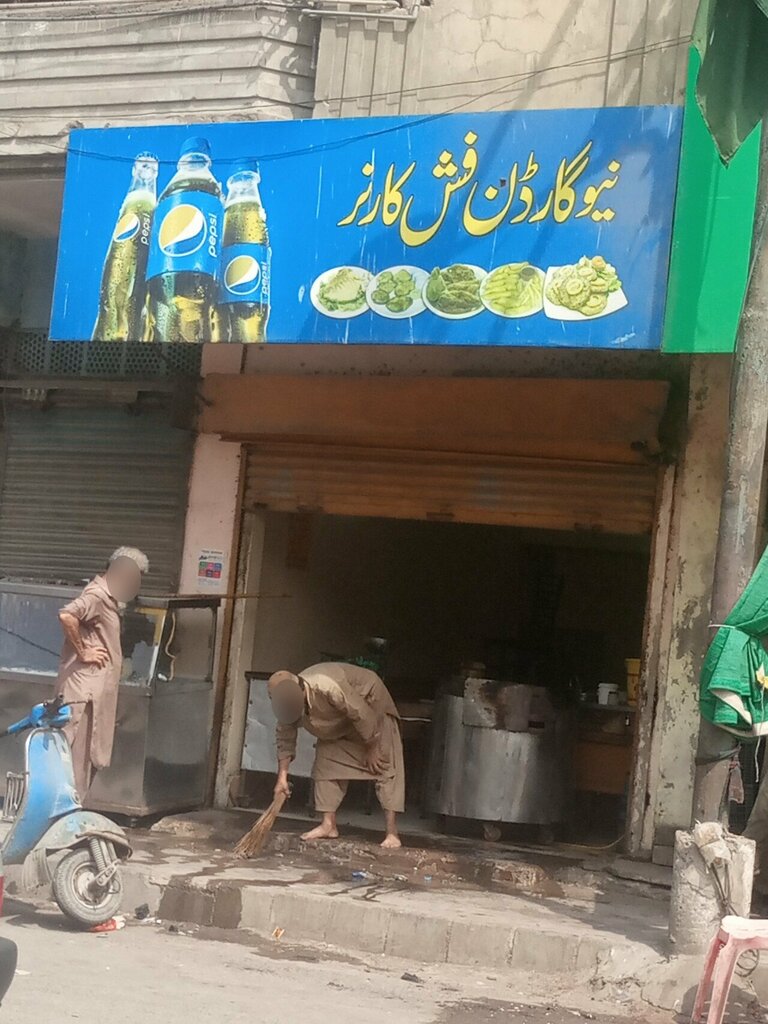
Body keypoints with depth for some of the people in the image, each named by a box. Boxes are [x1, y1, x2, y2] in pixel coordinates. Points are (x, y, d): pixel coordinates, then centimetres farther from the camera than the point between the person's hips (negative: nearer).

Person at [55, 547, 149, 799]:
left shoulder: (109, 598, 17)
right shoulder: (97, 595, -13)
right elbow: (66, 615, -30)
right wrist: (82, 652, -21)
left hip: (94, 691, 10)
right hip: (83, 689, -10)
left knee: (87, 760, 12)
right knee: (74, 757, -9)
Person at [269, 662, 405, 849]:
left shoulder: (329, 687, -42)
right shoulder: (288, 701, -20)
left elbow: (362, 715, -33)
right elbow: (285, 739, -7)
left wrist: (371, 750, -21)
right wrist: (282, 776, -8)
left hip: (370, 703, -7)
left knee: (384, 765, -13)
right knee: (326, 762, -2)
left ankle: (392, 833, -18)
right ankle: (328, 825, 3)